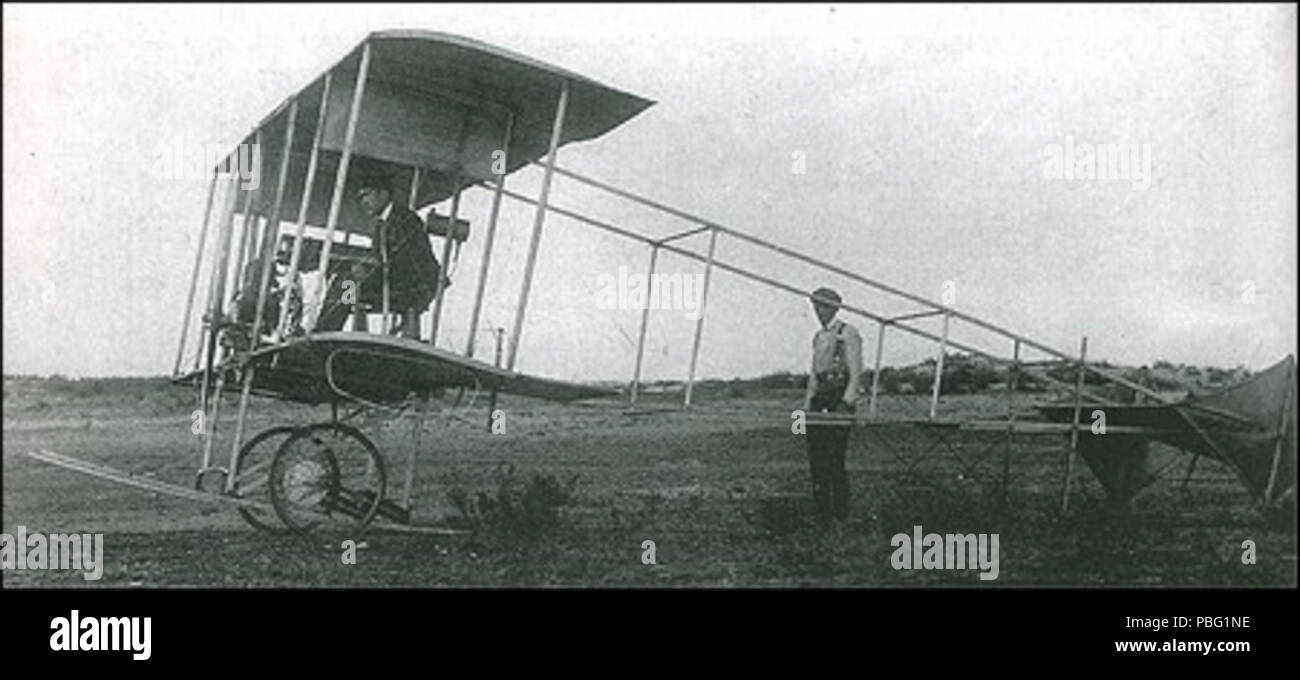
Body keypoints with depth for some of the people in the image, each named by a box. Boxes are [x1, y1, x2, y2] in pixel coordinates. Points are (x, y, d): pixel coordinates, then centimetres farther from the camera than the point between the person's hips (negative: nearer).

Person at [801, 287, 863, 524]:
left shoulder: (848, 334, -4)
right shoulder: (819, 337, 19)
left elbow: (856, 372, -8)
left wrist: (847, 402, -17)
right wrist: (807, 404, 16)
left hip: (840, 396, -7)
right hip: (821, 395, 7)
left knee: (834, 457, -10)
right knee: (816, 455, 3)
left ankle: (841, 512, -3)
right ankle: (822, 511, 8)